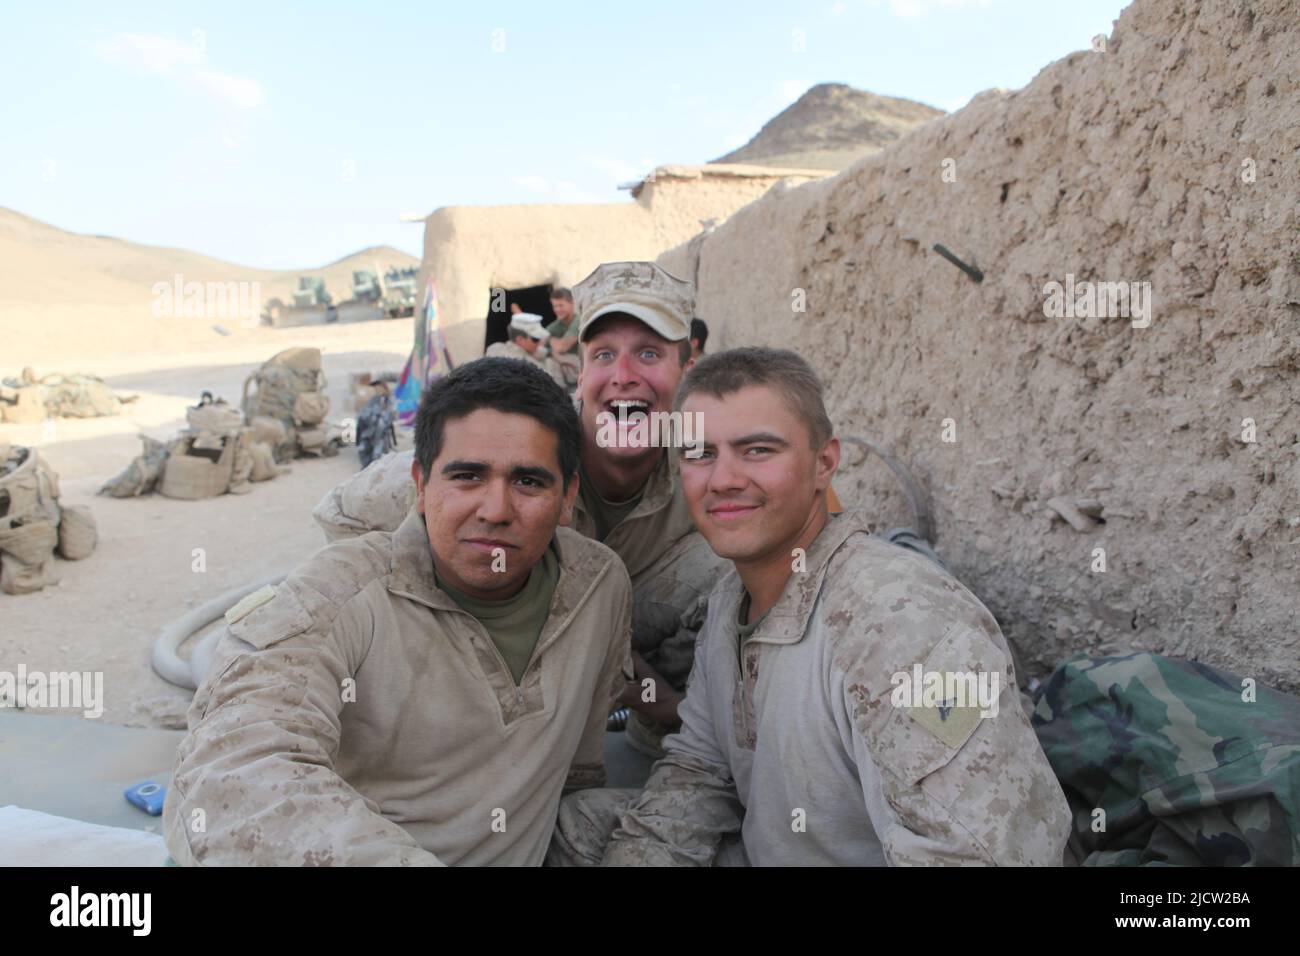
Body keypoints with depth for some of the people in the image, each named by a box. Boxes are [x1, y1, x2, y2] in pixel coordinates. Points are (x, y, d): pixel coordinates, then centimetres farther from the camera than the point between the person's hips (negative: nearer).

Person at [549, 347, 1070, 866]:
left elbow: (978, 852, -35)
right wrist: (637, 852, -9)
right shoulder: (729, 599, 0)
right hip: (760, 850, 7)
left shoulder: (906, 627, -30)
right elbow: (699, 767, 8)